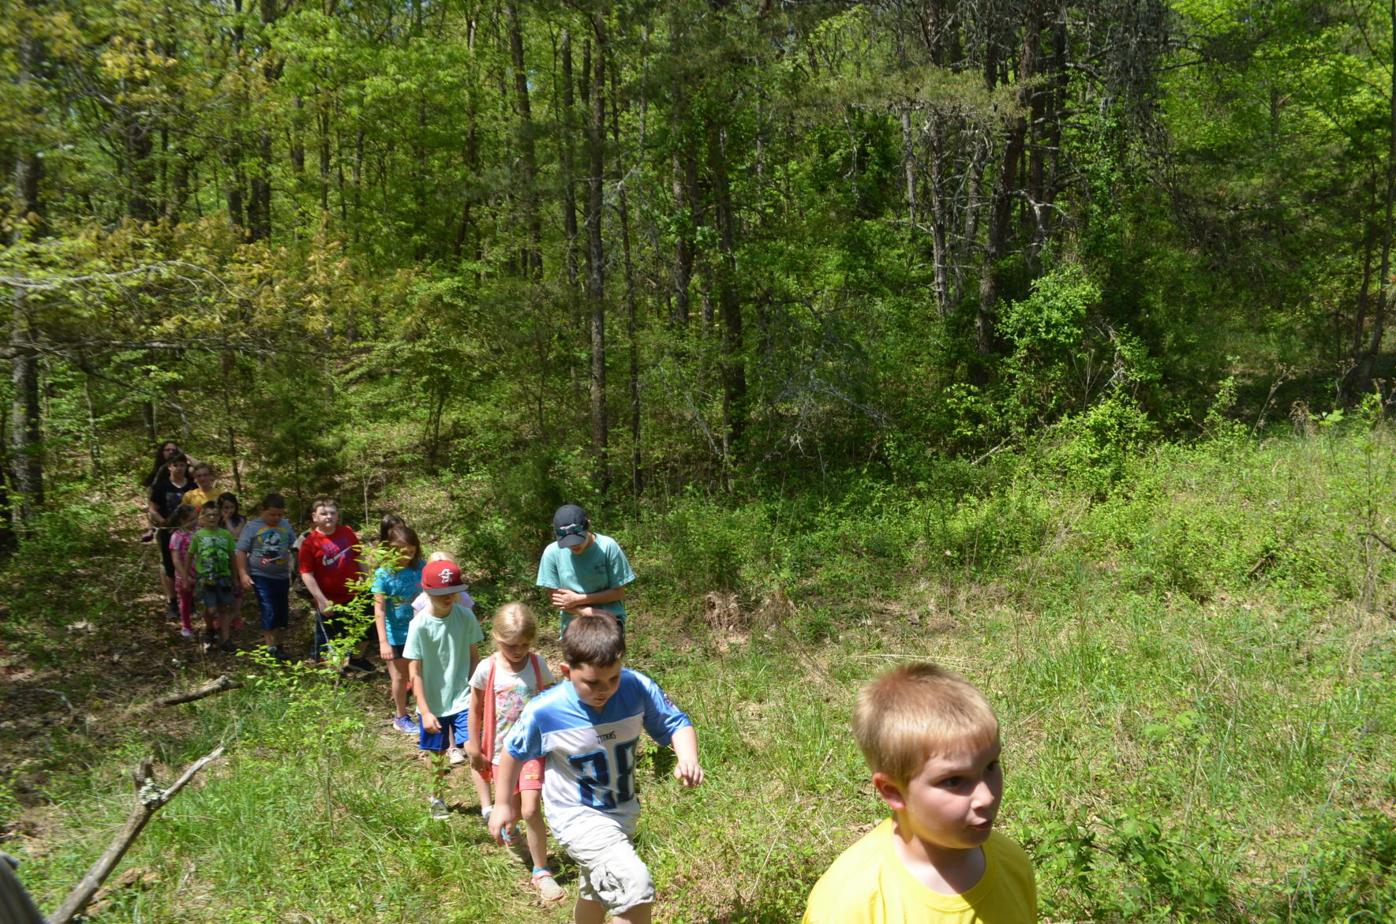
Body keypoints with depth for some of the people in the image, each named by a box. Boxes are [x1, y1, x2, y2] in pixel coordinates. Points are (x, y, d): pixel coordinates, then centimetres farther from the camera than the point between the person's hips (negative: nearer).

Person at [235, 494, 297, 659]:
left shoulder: (285, 526, 5)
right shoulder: (252, 526, -6)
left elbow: (294, 547, 16)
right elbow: (241, 552, -5)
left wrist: (294, 566, 13)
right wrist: (243, 574, -11)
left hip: (282, 576, 5)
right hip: (261, 576, -5)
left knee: (282, 611, 11)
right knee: (268, 611, -10)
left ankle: (276, 641, 28)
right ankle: (270, 646, -1)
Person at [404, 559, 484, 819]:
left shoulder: (466, 617, -8)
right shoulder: (419, 625, -14)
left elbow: (474, 656, 4)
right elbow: (415, 672, -10)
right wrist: (425, 711, -12)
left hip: (463, 700, 0)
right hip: (434, 704, 0)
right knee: (437, 754, 16)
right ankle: (437, 799, 41)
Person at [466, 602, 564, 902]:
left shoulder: (537, 664, -10)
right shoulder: (487, 669, -13)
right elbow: (476, 710, 0)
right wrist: (475, 748, 4)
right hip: (502, 751, 1)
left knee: (531, 810, -11)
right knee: (511, 812, 11)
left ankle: (542, 872, 6)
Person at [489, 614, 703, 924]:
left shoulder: (638, 689, -23)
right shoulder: (544, 712, -26)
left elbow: (675, 723, -11)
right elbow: (515, 753, -7)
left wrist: (688, 758, -32)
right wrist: (504, 804, 5)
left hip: (623, 813, 5)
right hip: (577, 816, -5)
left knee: (598, 892, 28)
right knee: (635, 885, -24)